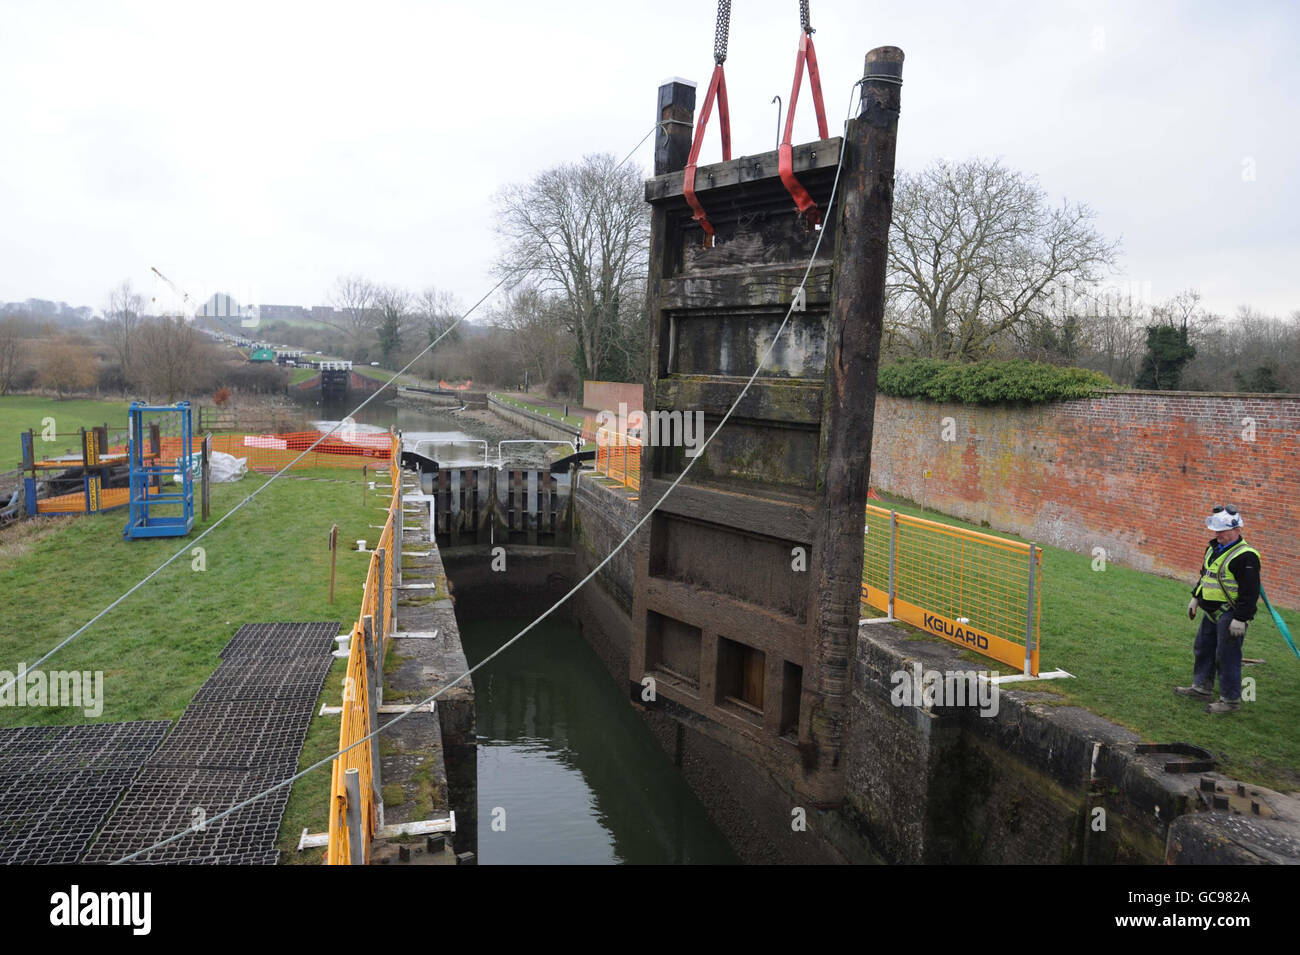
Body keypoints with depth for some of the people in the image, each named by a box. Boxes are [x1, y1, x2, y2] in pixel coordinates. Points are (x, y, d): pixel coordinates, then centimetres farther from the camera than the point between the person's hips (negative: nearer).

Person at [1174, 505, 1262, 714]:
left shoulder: (1245, 556, -19)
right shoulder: (1214, 548, 10)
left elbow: (1250, 592, -21)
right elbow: (1204, 576, 23)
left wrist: (1240, 619, -22)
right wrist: (1195, 599, 23)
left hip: (1231, 615, -9)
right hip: (1212, 612, 9)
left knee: (1227, 657, -2)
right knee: (1202, 649, 18)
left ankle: (1231, 700, 9)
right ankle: (1202, 688, 33)